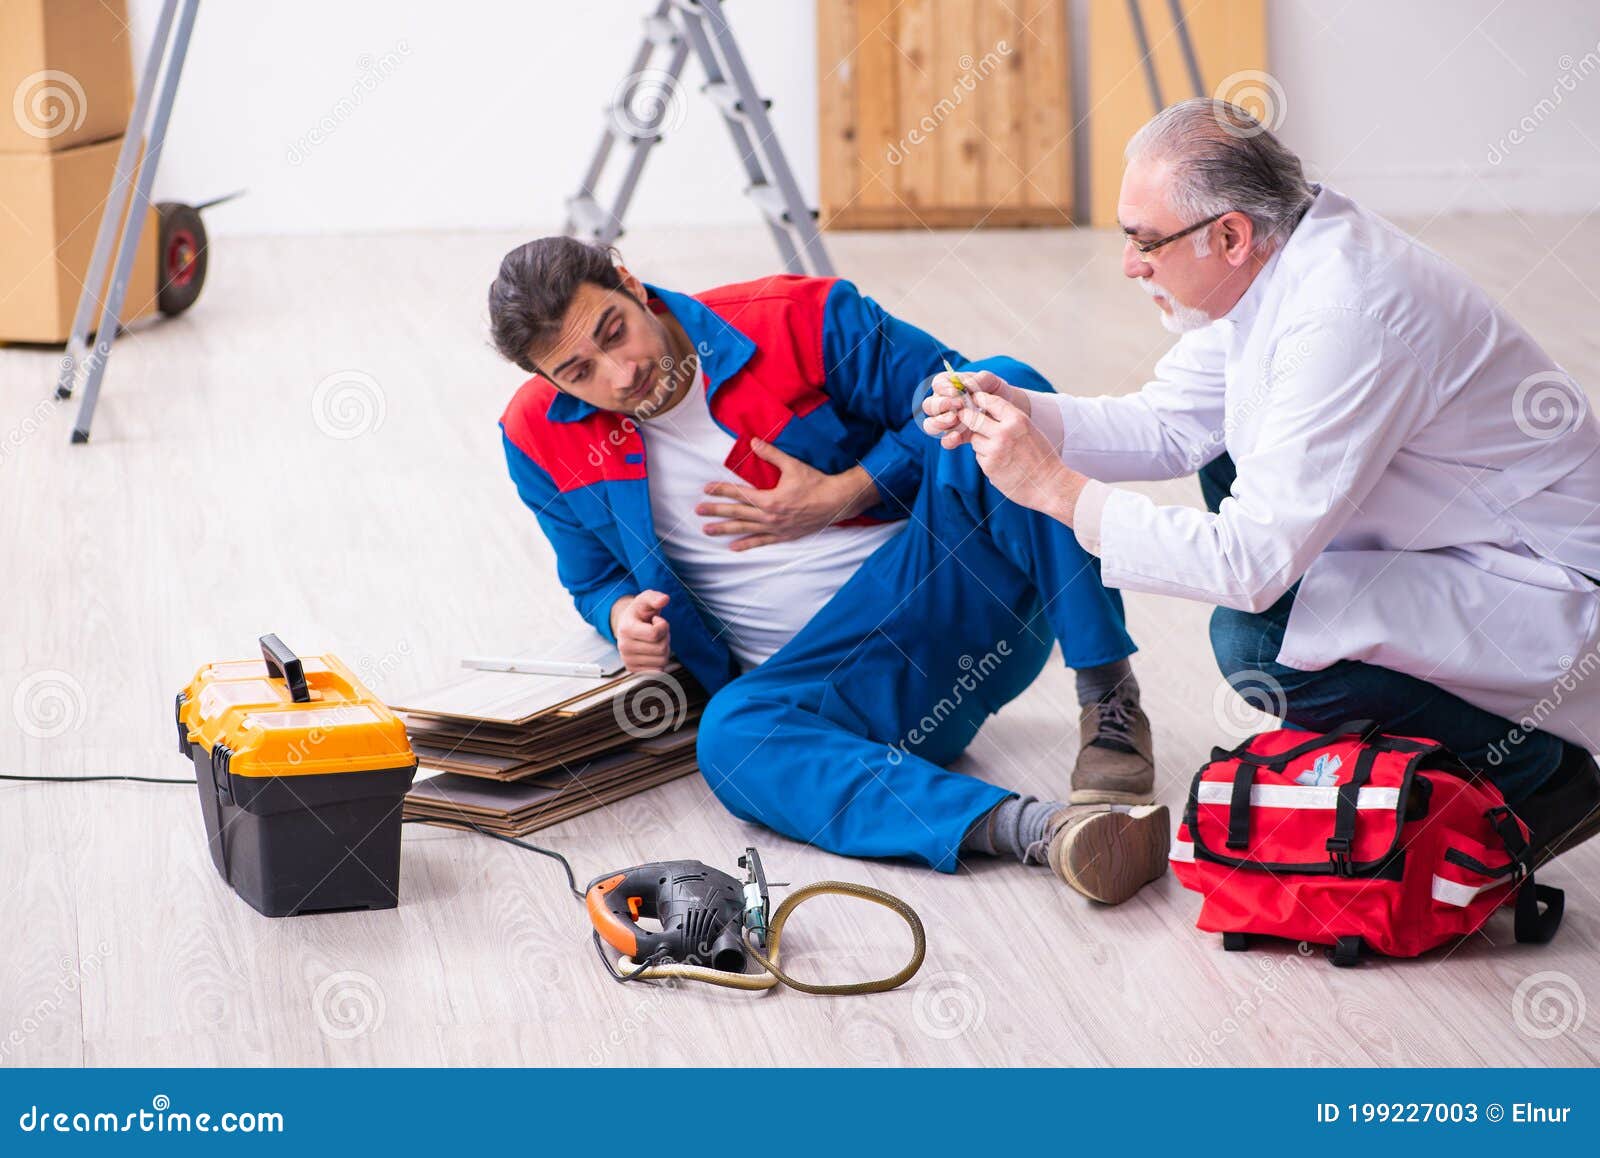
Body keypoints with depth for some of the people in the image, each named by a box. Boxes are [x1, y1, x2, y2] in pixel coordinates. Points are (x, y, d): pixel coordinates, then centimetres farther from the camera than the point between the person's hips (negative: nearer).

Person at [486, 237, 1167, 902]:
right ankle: (1035, 828, -51)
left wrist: (842, 496, -9)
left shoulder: (799, 322, -4)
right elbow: (596, 578, 21)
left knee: (1004, 385, -25)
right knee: (730, 740, -35)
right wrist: (623, 614, -3)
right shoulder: (541, 441, 4)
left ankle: (1108, 700, -27)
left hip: (962, 592, -1)